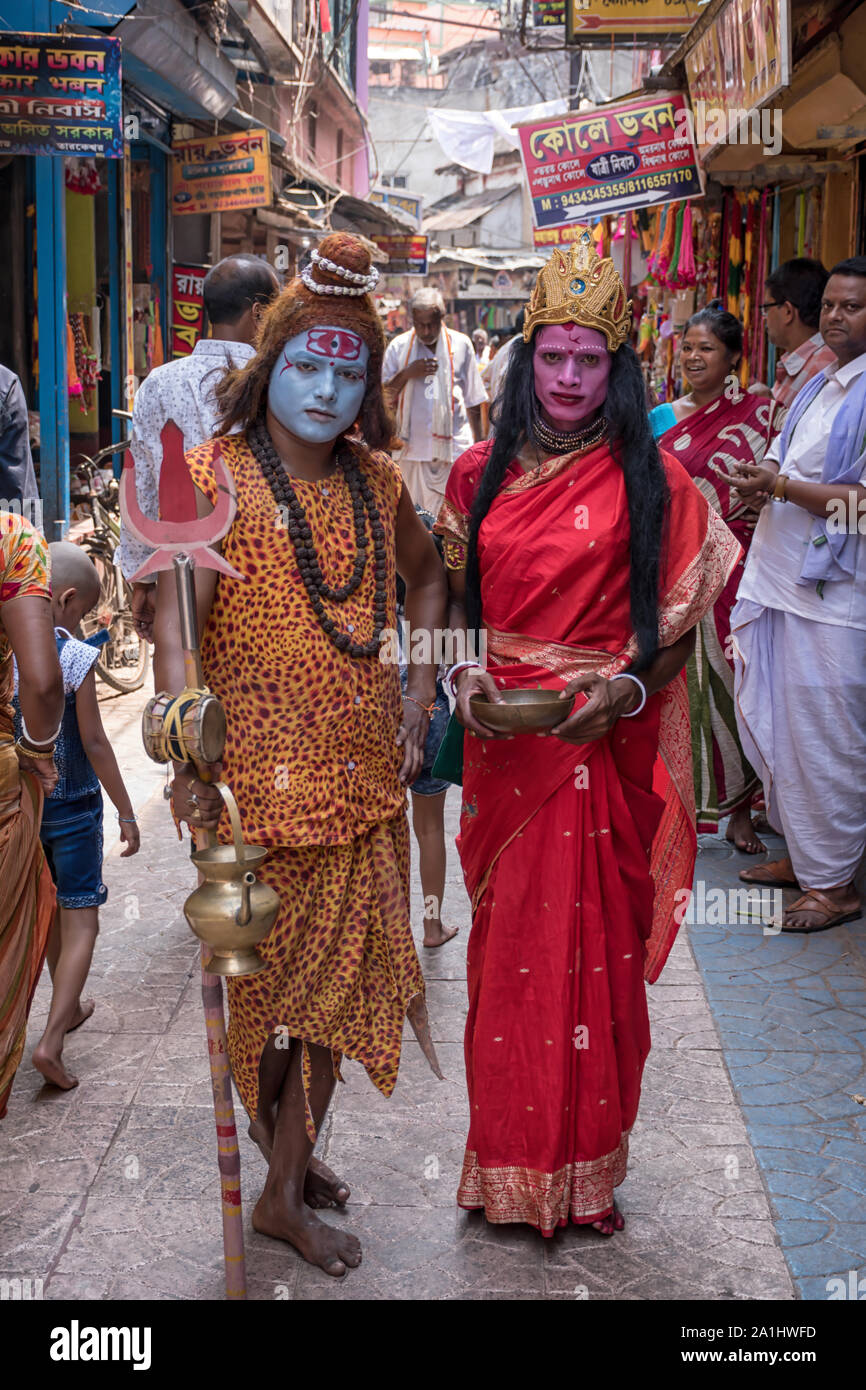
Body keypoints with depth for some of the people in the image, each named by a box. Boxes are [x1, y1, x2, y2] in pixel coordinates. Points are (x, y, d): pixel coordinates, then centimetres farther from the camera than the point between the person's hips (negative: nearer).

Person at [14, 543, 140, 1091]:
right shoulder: (75, 658, -17)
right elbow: (94, 745, -14)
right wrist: (127, 813, -4)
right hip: (71, 807, -5)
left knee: (50, 913, 23)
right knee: (81, 923, 2)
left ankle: (69, 1008, 40)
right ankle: (51, 1040, -10)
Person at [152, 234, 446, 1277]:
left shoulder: (376, 479, 8)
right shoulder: (214, 474, -9)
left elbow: (426, 577, 25)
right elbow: (173, 620, -19)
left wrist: (419, 689, 12)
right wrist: (185, 752, -32)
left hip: (362, 769, 6)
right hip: (258, 770, -5)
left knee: (342, 971, 12)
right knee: (264, 967, 4)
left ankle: (289, 1179, 30)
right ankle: (284, 1169, 26)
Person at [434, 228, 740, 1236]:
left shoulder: (649, 476, -1)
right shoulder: (480, 473, 6)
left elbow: (682, 613, 1)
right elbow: (457, 596, 13)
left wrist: (628, 685, -15)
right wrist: (464, 673, -5)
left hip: (607, 746, -2)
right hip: (505, 745, 2)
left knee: (595, 945, 5)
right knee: (510, 946, 7)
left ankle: (587, 1170, 22)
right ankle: (509, 1163, 23)